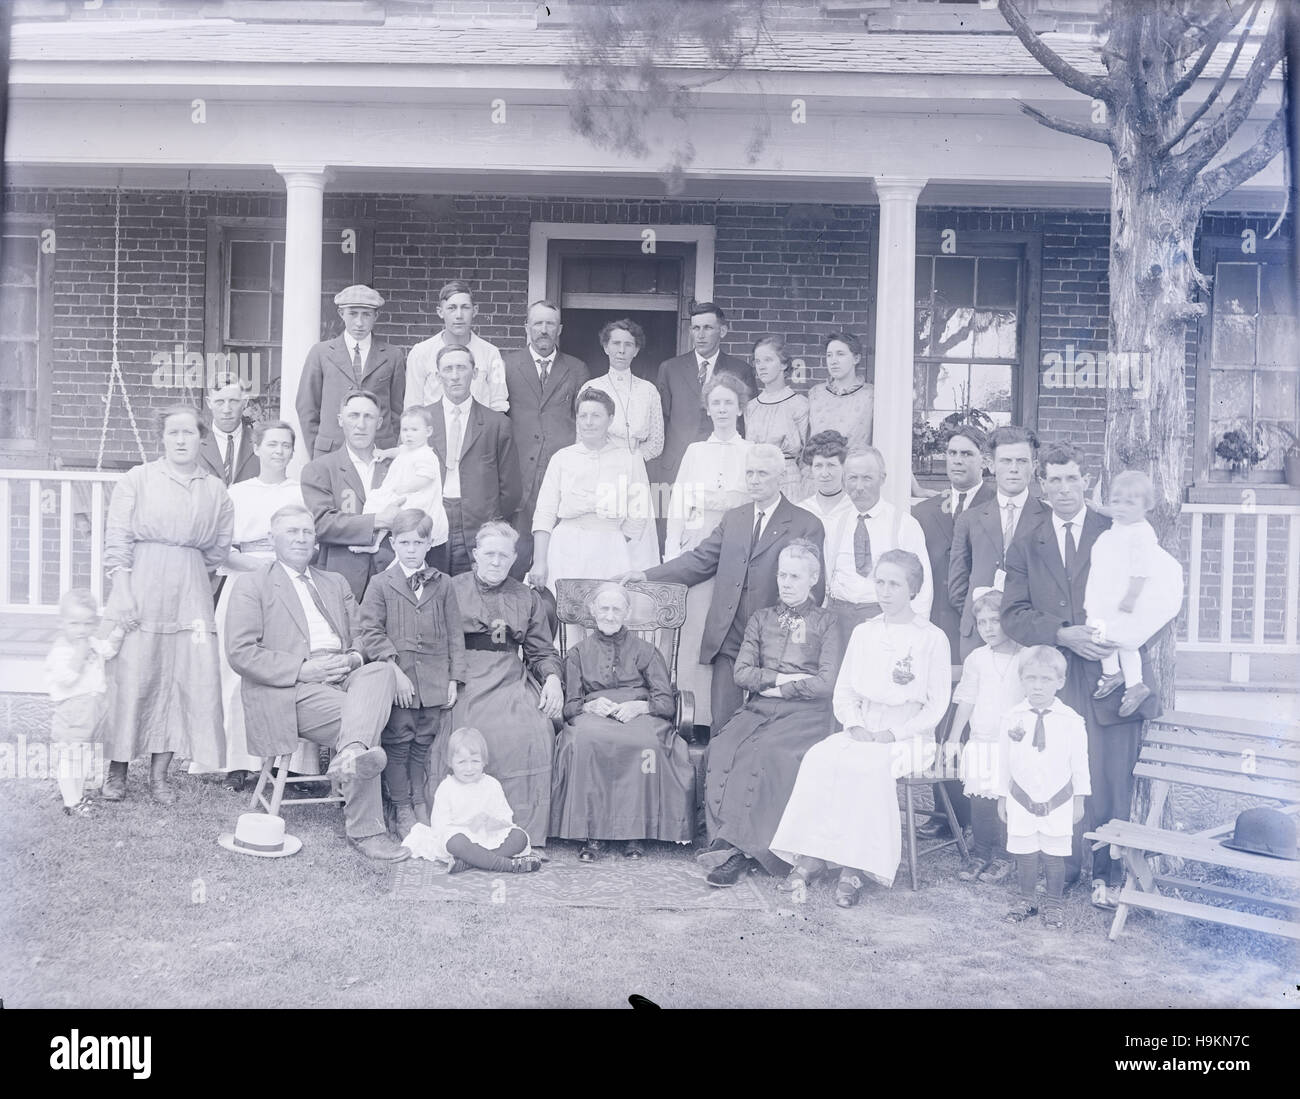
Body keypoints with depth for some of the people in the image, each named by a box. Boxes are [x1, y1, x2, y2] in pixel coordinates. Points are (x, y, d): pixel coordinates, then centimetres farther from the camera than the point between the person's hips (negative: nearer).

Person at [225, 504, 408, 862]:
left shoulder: (336, 584, 27)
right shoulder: (251, 585, 9)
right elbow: (240, 653, -3)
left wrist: (353, 658, -5)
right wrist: (303, 669, -14)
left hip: (345, 677, 4)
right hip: (293, 692, -4)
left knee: (382, 670, -32)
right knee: (360, 720, -30)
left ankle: (352, 751, -54)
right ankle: (364, 831, -32)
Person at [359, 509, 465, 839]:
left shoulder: (442, 584, 8)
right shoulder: (380, 584, 2)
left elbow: (454, 635, 9)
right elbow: (371, 632, -4)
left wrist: (454, 679, 2)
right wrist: (395, 670, -13)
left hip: (434, 682, 2)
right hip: (397, 681, -2)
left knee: (424, 745, 7)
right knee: (397, 745, 2)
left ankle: (421, 804, 16)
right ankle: (402, 809, 12)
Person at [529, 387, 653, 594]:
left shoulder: (630, 458, 7)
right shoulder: (562, 458, 10)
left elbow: (638, 516, 6)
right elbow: (544, 514, 6)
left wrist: (613, 548, 1)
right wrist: (539, 562, -3)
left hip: (611, 550, -1)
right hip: (565, 551, 1)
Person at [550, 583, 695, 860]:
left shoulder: (645, 651, 20)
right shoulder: (578, 653, 23)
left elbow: (667, 702, 9)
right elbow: (570, 705, 13)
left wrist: (639, 706, -12)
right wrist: (591, 706, -10)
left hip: (639, 716, 0)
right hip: (592, 717, 1)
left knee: (645, 743, -38)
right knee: (585, 741, -37)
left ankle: (636, 831, -30)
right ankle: (591, 833, -33)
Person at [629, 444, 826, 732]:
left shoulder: (807, 525, 3)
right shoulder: (733, 518, 18)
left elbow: (811, 587, 1)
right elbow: (700, 560, 15)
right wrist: (647, 576, 5)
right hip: (728, 639, 4)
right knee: (721, 724, 1)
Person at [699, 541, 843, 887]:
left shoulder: (826, 623, 9)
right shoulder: (762, 619, 22)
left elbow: (827, 683, -3)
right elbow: (742, 673, 11)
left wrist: (775, 688, -3)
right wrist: (782, 678, -4)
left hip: (804, 715, -3)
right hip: (758, 711, 4)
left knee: (760, 752, -33)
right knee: (721, 749, -27)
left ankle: (731, 843, -30)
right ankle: (733, 850, -30)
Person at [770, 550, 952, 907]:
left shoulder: (932, 639, 0)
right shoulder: (863, 633, 14)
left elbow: (936, 706, -3)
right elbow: (843, 693, 14)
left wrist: (893, 734, -14)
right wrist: (855, 726, -6)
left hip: (908, 737, -4)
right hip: (862, 732, 4)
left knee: (865, 764, -35)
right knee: (819, 757, -26)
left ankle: (856, 868, -30)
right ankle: (810, 855, -28)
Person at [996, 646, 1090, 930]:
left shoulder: (1071, 721, -8)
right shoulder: (1011, 718, -4)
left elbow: (1079, 763, 0)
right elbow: (1003, 760, 4)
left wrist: (1079, 799, 4)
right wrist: (1002, 797, 8)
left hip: (1058, 803, -1)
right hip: (1021, 801, 1)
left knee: (1054, 856, 7)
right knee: (1025, 855, 10)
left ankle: (1053, 903, 23)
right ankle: (1026, 899, 27)